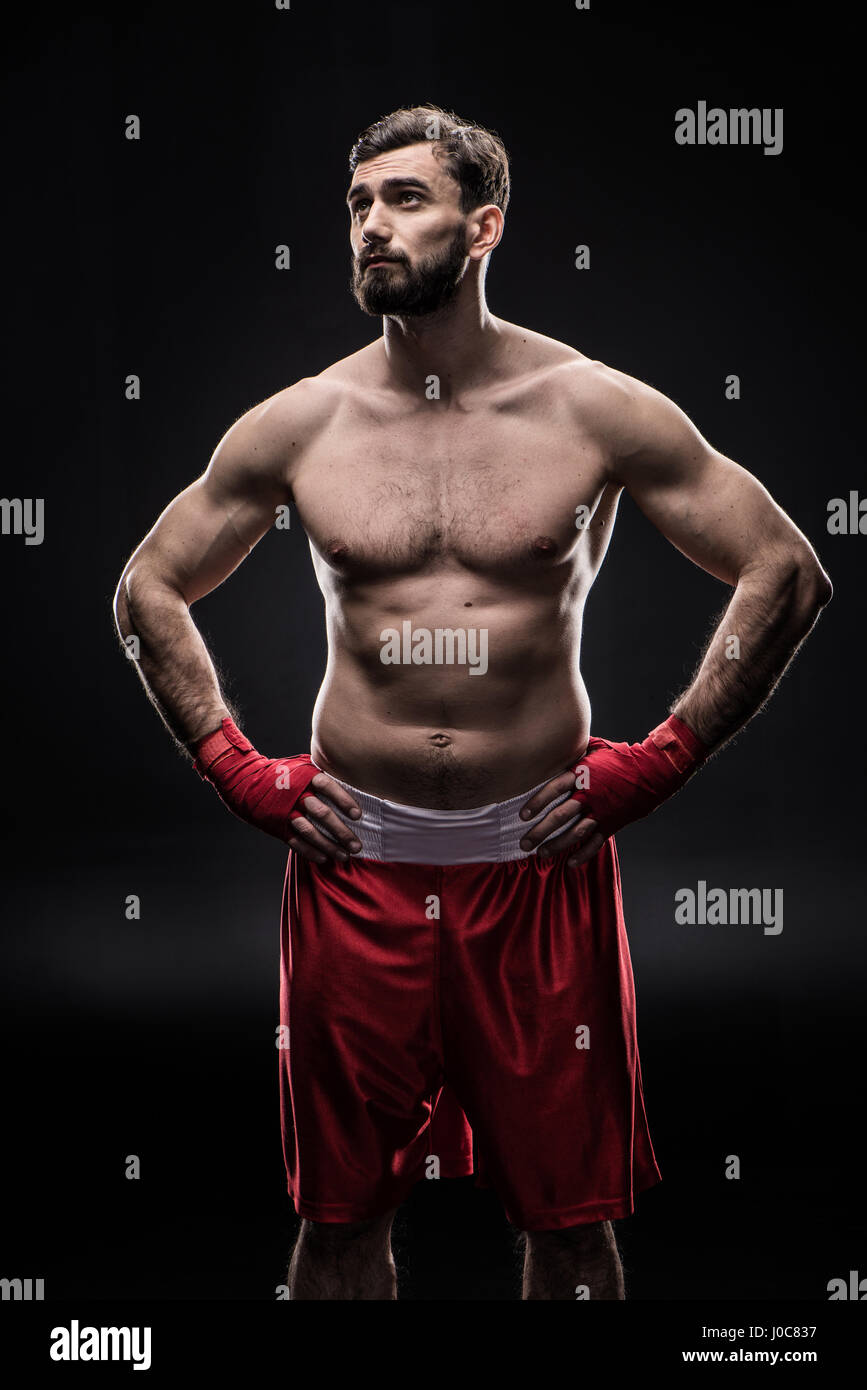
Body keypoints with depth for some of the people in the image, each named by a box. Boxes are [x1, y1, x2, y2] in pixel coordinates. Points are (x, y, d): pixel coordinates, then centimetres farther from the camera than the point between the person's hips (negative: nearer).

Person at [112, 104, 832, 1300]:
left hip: (542, 862, -1)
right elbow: (149, 591, 13)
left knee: (568, 1220, 9)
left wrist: (659, 764, -3)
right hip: (356, 864, 1)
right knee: (342, 1214, 12)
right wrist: (242, 775, 4)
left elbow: (789, 575, 1)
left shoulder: (600, 411, -2)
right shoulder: (297, 425, 2)